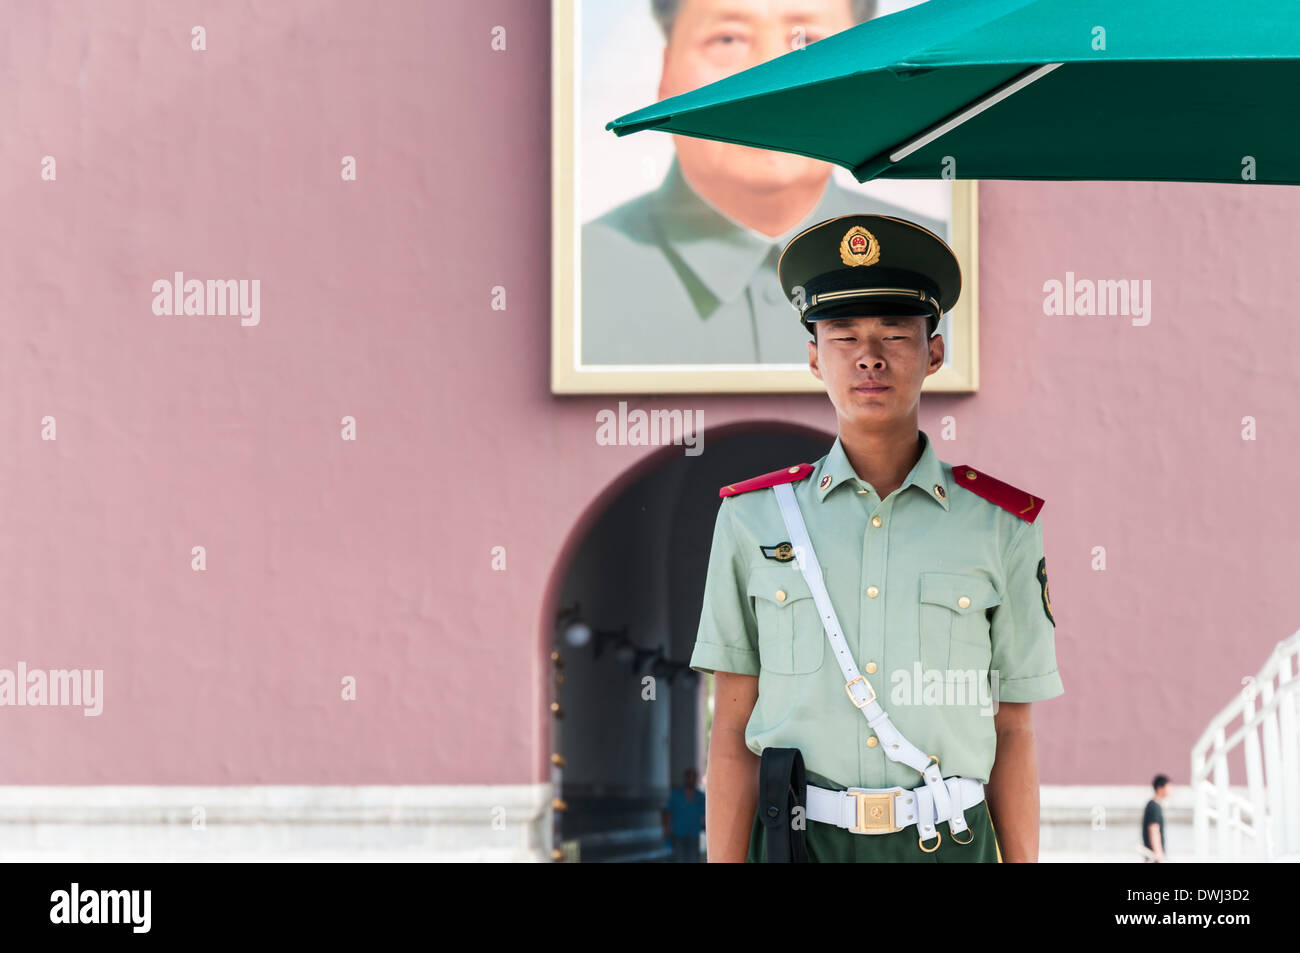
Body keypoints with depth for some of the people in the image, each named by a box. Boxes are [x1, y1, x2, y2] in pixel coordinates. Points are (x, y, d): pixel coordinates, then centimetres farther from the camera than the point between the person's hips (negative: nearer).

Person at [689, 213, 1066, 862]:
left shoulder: (1000, 527, 2)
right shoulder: (754, 517, 3)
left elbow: (1013, 732, 3)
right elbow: (732, 726, 2)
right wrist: (724, 863, -4)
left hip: (949, 845, 0)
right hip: (796, 840, 0)